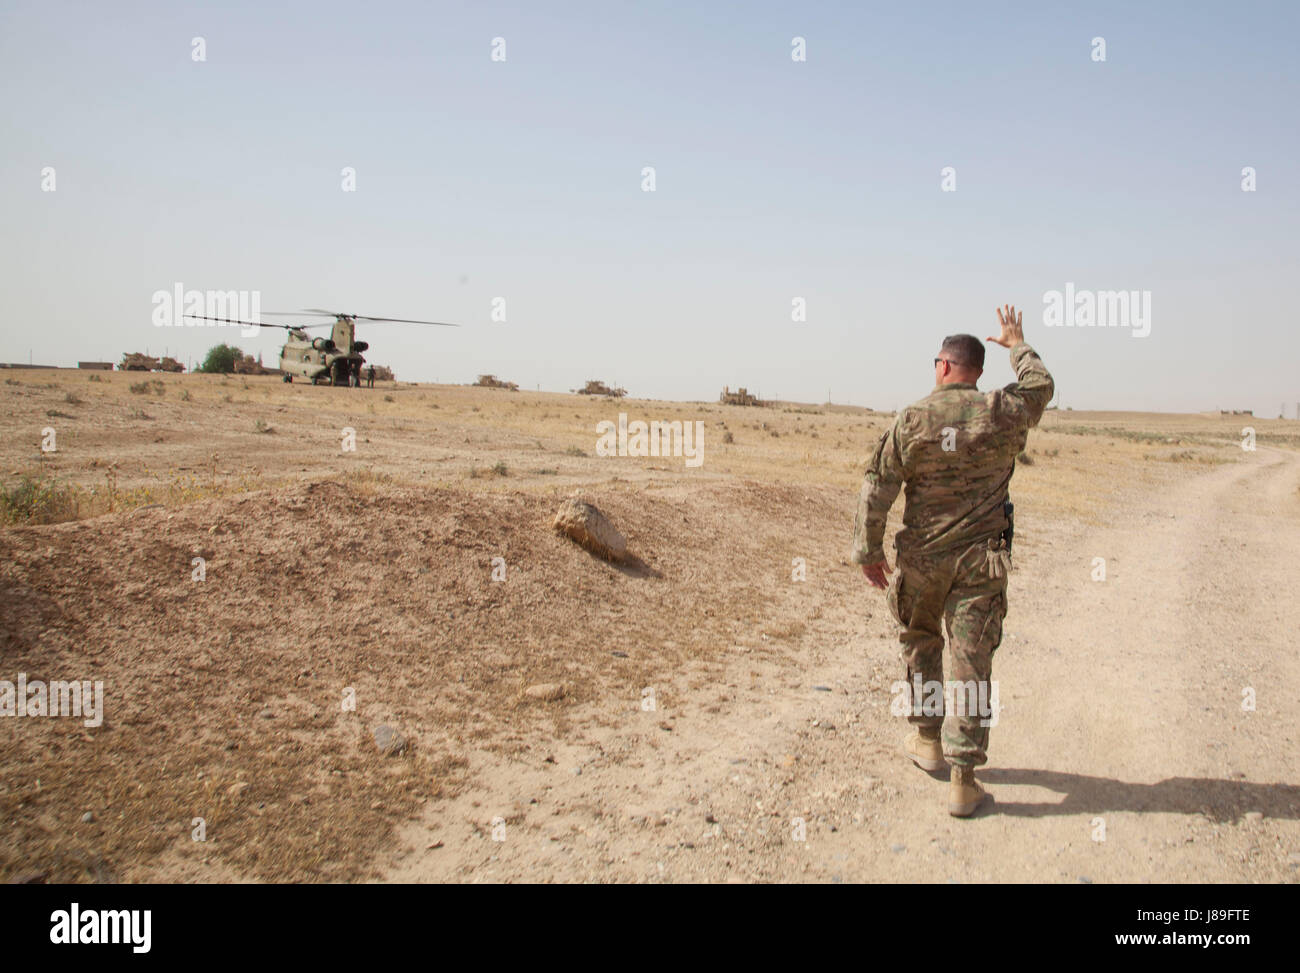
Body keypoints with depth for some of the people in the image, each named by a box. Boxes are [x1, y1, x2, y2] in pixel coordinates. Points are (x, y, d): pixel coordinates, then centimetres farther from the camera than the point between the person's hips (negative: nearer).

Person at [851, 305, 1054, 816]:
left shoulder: (912, 420, -9)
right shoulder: (1005, 413, -4)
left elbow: (876, 489, -9)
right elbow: (1041, 385, 19)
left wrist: (869, 551, 0)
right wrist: (1017, 343, 35)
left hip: (922, 558, 0)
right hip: (981, 561, 1)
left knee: (920, 642, 23)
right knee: (972, 663, 2)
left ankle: (927, 739, 33)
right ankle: (963, 780, 5)